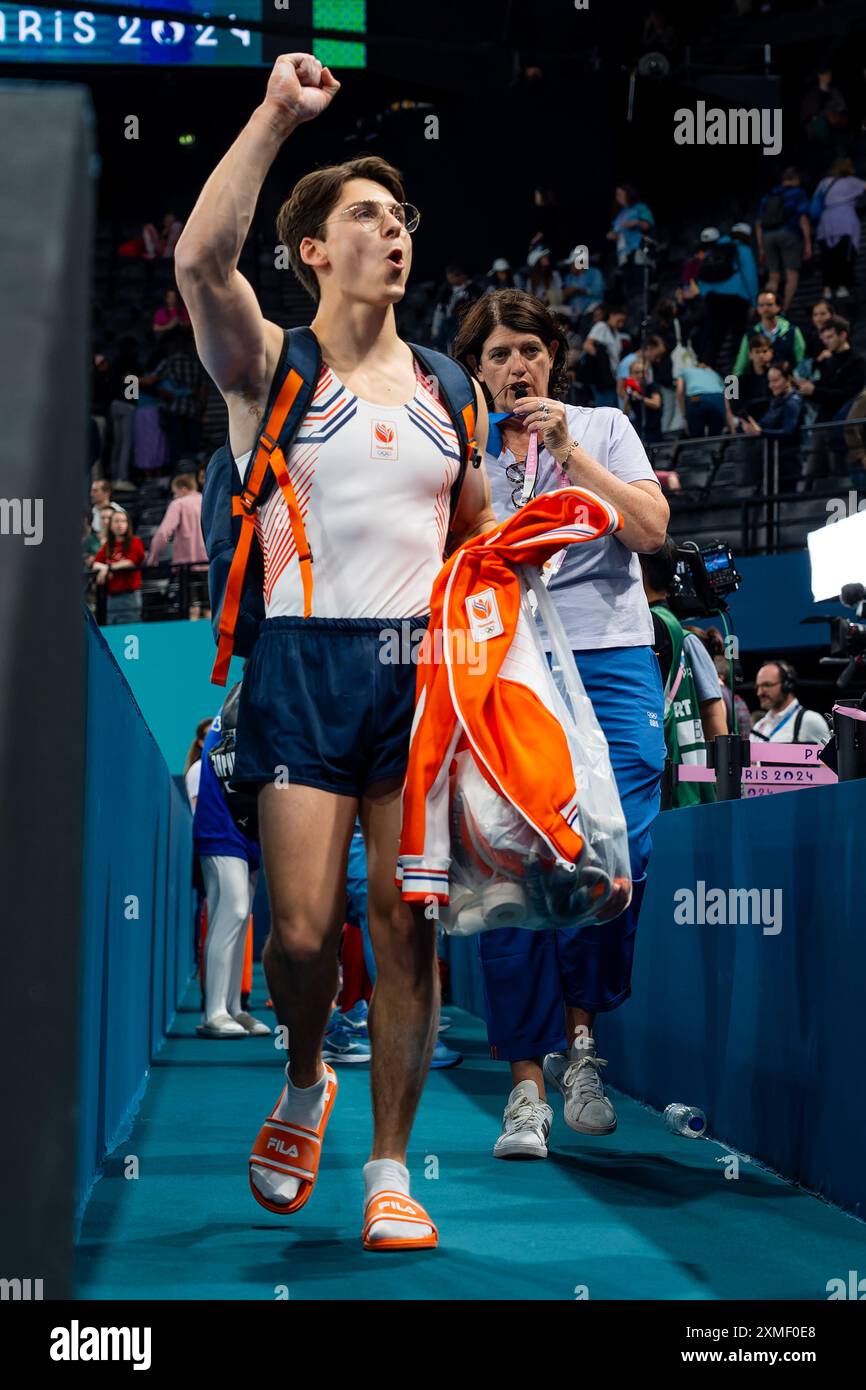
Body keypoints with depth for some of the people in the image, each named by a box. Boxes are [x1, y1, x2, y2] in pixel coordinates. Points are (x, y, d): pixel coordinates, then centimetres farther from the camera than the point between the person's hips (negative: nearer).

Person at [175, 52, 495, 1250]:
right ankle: (305, 1087, 23)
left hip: (421, 667, 3)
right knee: (305, 929, -8)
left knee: (408, 928, -1)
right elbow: (200, 260, -18)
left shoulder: (443, 386, 15)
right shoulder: (271, 367, 2)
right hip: (306, 660, -3)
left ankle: (391, 1168, 8)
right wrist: (277, 115, -17)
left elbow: (479, 540, 22)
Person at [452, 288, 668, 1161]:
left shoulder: (603, 429, 12)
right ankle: (527, 1084, -4)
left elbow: (650, 527, -1)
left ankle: (578, 1033, 6)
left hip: (610, 664, 0)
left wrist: (569, 451, -7)